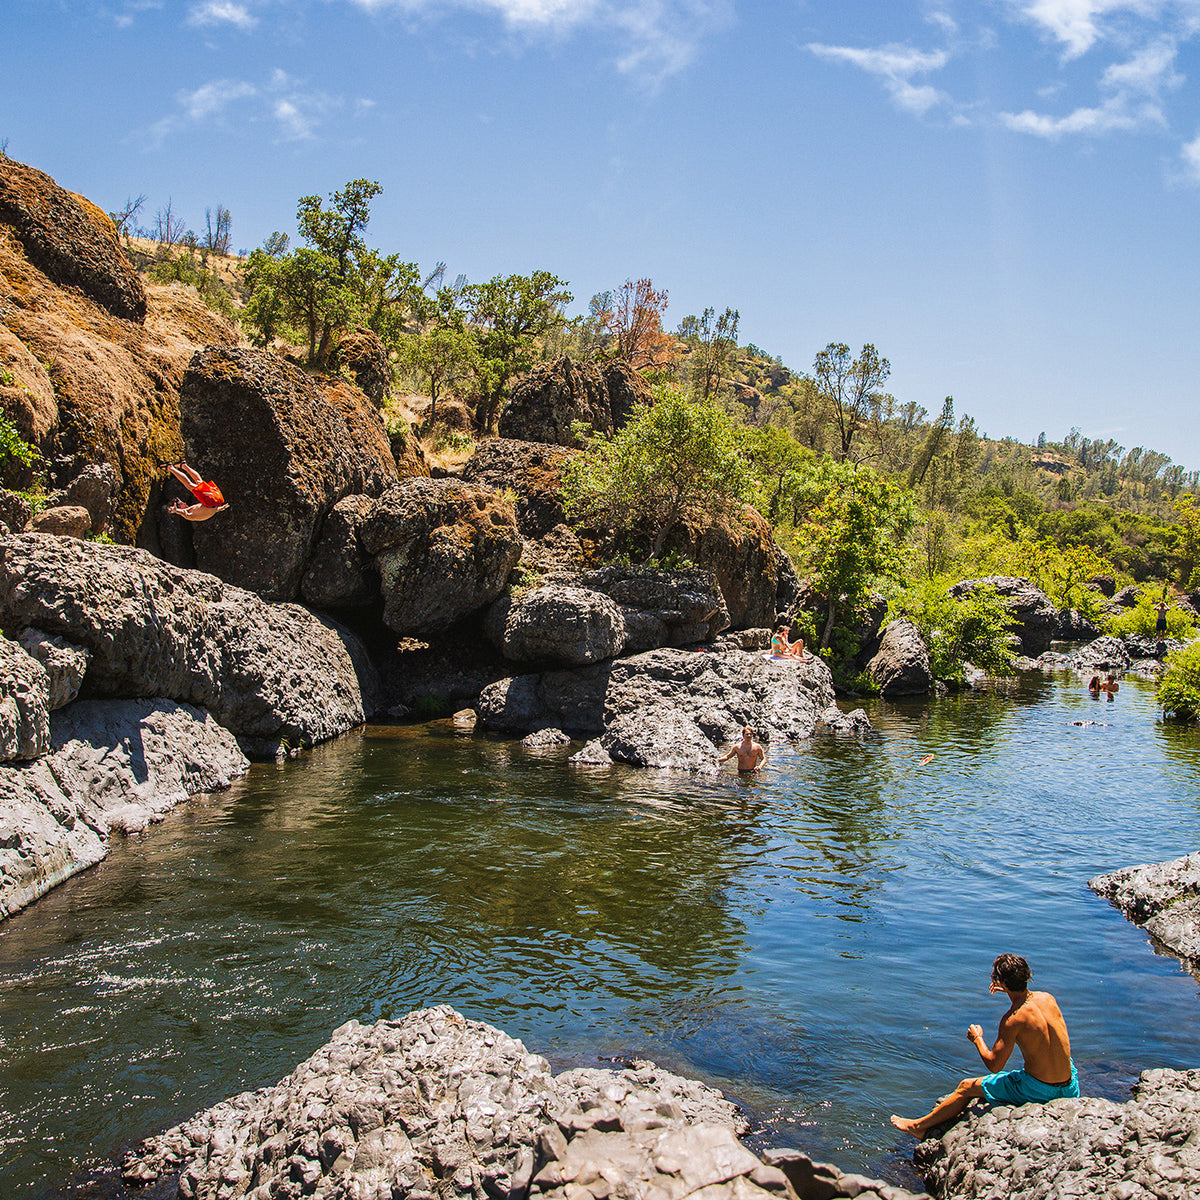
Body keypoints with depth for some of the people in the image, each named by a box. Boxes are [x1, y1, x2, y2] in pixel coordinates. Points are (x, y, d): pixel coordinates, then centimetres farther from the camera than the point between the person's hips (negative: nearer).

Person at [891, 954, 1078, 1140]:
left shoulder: (1012, 1020, -22)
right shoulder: (1047, 997, -3)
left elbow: (994, 1065, -15)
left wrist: (977, 1039, 3)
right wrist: (1010, 991, 28)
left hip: (1037, 1090, -6)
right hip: (1069, 1087, 6)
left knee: (966, 1088, 10)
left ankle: (919, 1127, 25)